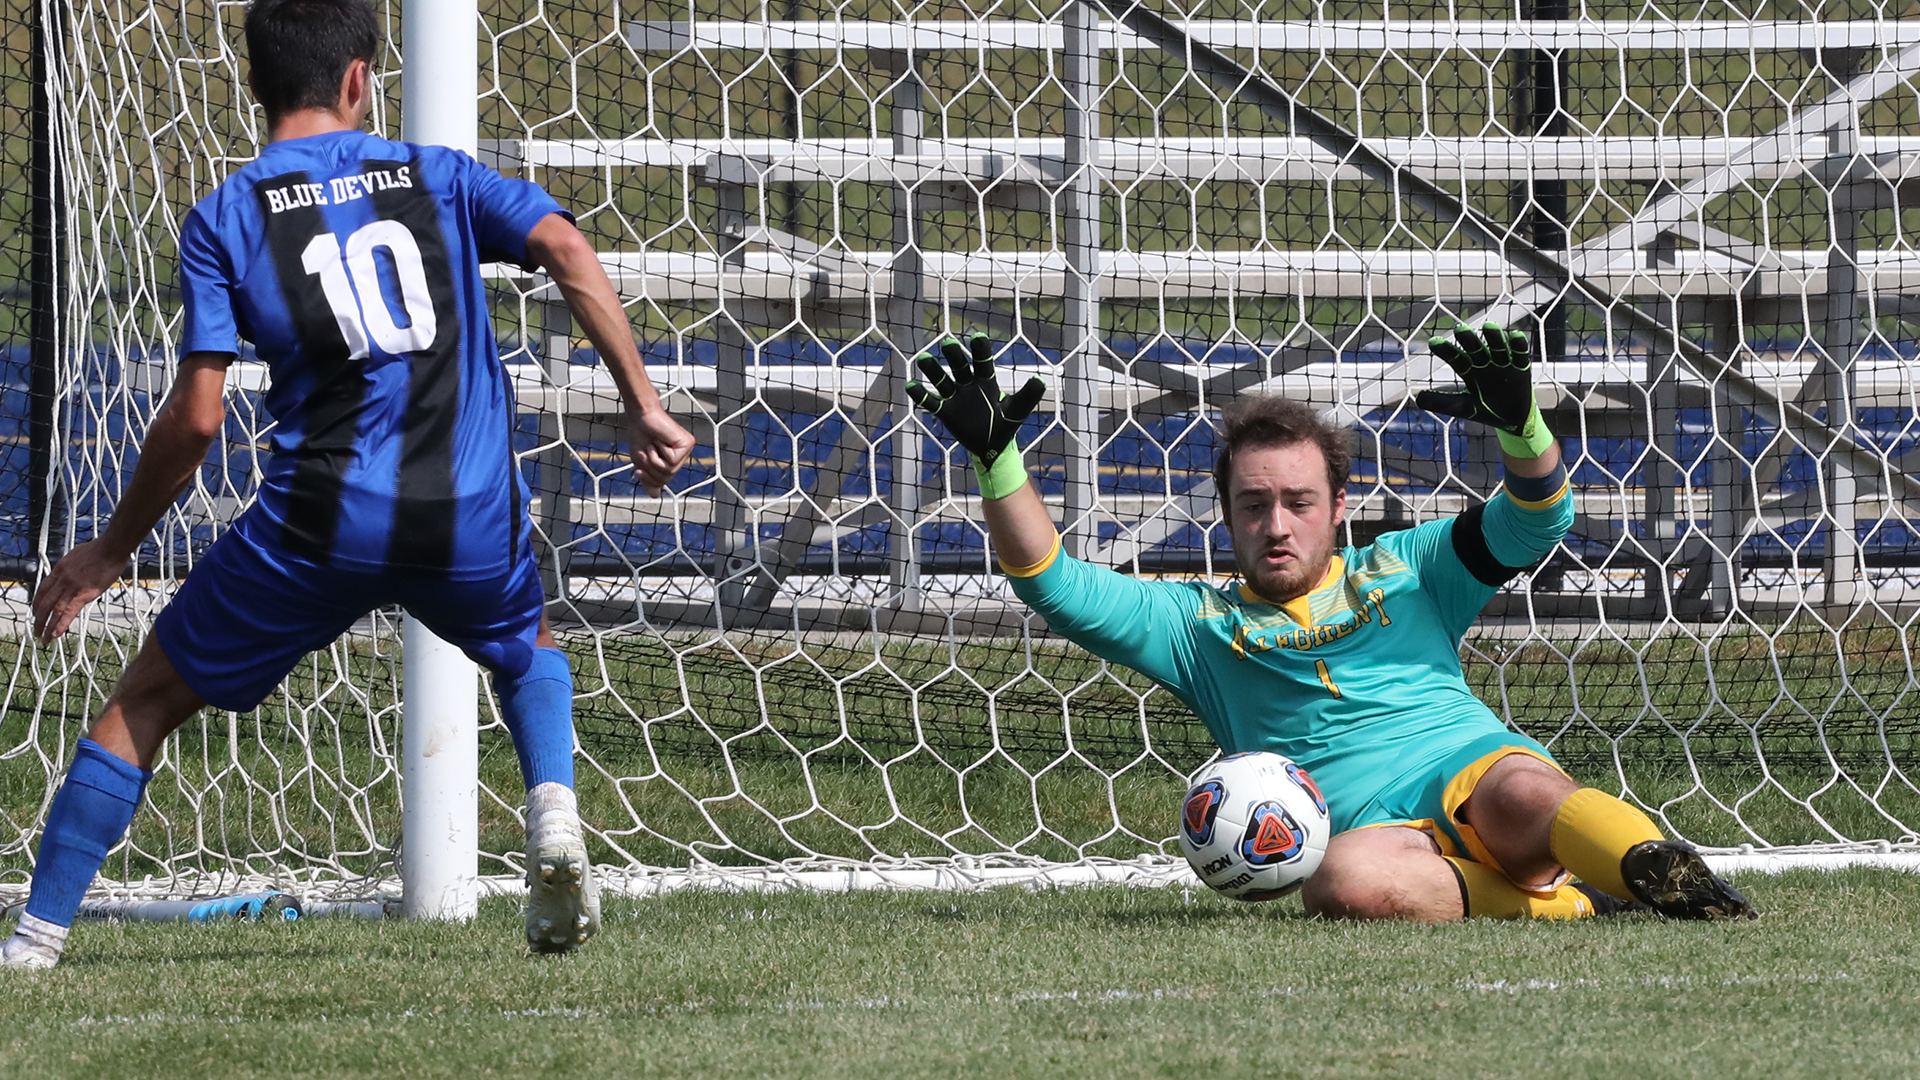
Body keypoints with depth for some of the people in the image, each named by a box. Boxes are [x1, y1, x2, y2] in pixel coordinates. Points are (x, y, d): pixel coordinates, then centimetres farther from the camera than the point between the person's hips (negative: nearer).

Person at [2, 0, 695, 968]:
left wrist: (109, 551, 10)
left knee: (147, 701, 14)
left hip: (321, 524, -2)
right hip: (471, 522, 2)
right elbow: (565, 250, -4)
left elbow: (196, 417, -1)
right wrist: (643, 406, -1)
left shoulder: (225, 218, 5)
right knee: (527, 646, 35)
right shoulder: (439, 177, 12)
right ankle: (552, 803, 6)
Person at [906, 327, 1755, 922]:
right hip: (1371, 825, -1)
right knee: (1343, 883, -39)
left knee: (1519, 790, -37)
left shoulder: (1403, 573, 23)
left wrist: (1517, 423, -6)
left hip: (1476, 765, 1)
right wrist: (994, 456, 4)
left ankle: (1676, 882, -56)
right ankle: (1574, 905, -34)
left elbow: (1537, 518, 15)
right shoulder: (1198, 624, 23)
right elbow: (1054, 586, 15)